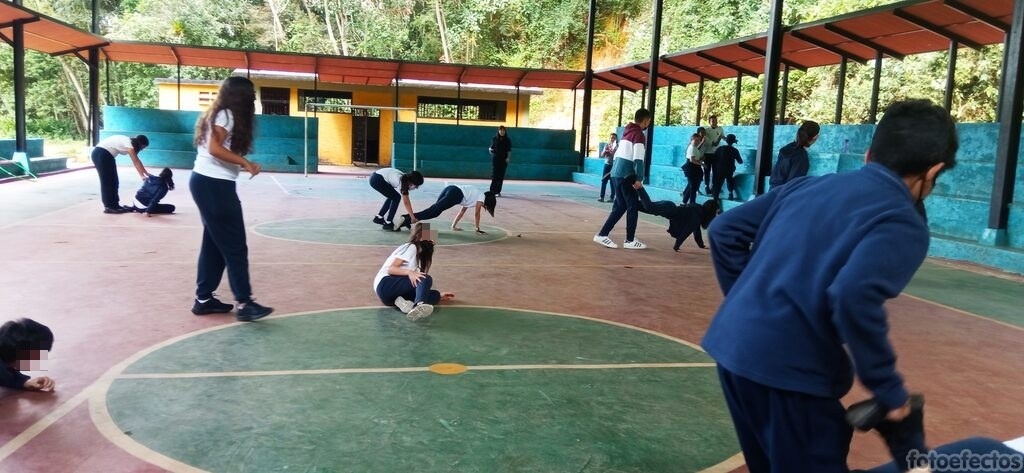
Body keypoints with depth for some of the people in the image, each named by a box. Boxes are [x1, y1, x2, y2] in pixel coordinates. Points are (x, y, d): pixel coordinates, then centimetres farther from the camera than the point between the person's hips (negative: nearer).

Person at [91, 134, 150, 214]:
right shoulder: (129, 144, -16)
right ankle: (109, 207, 0)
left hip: (104, 154, 10)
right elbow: (136, 162, -18)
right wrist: (143, 175, -17)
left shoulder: (129, 142, 12)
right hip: (101, 154, -10)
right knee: (107, 182, -5)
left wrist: (145, 173, 8)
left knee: (113, 182, 11)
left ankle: (113, 205, 17)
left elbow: (136, 161, 11)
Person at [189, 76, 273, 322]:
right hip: (214, 185, -10)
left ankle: (204, 298, 19)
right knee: (234, 246, -6)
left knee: (215, 244, 14)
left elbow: (215, 148, 11)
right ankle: (244, 303, -3)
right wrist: (245, 162, -20)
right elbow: (215, 148, -21)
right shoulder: (226, 115, -9)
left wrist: (243, 164, 4)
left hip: (206, 182, 10)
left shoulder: (218, 114, 19)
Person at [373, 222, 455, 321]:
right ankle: (420, 305, -54)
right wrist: (409, 272, -30)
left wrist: (438, 296, 14)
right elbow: (391, 269, -13)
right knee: (426, 279, -27)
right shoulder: (411, 247, -3)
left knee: (435, 295, -8)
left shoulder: (420, 254, 23)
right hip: (385, 285, -8)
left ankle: (401, 301, -27)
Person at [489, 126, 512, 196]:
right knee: (494, 175, -7)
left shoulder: (508, 140, 4)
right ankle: (492, 191, -6)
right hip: (495, 159, -1)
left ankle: (498, 191, 5)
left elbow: (509, 151, 4)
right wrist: (491, 150, -11)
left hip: (504, 160, 1)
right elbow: (491, 147, 11)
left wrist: (508, 158, -9)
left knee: (501, 176, 0)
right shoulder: (494, 139, 4)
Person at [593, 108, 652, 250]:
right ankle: (630, 240, 7)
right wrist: (639, 178, -17)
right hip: (626, 175, -8)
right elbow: (638, 159, -17)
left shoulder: (627, 132, 18)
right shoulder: (639, 134, -9)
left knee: (619, 206, 12)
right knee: (632, 206, 1)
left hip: (616, 173, 8)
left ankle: (602, 235, 9)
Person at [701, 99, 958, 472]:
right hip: (789, 370, -7)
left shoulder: (807, 186, 13)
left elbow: (724, 230, 13)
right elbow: (854, 296, -25)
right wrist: (889, 390, -13)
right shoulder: (903, 224, -7)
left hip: (733, 348, 8)